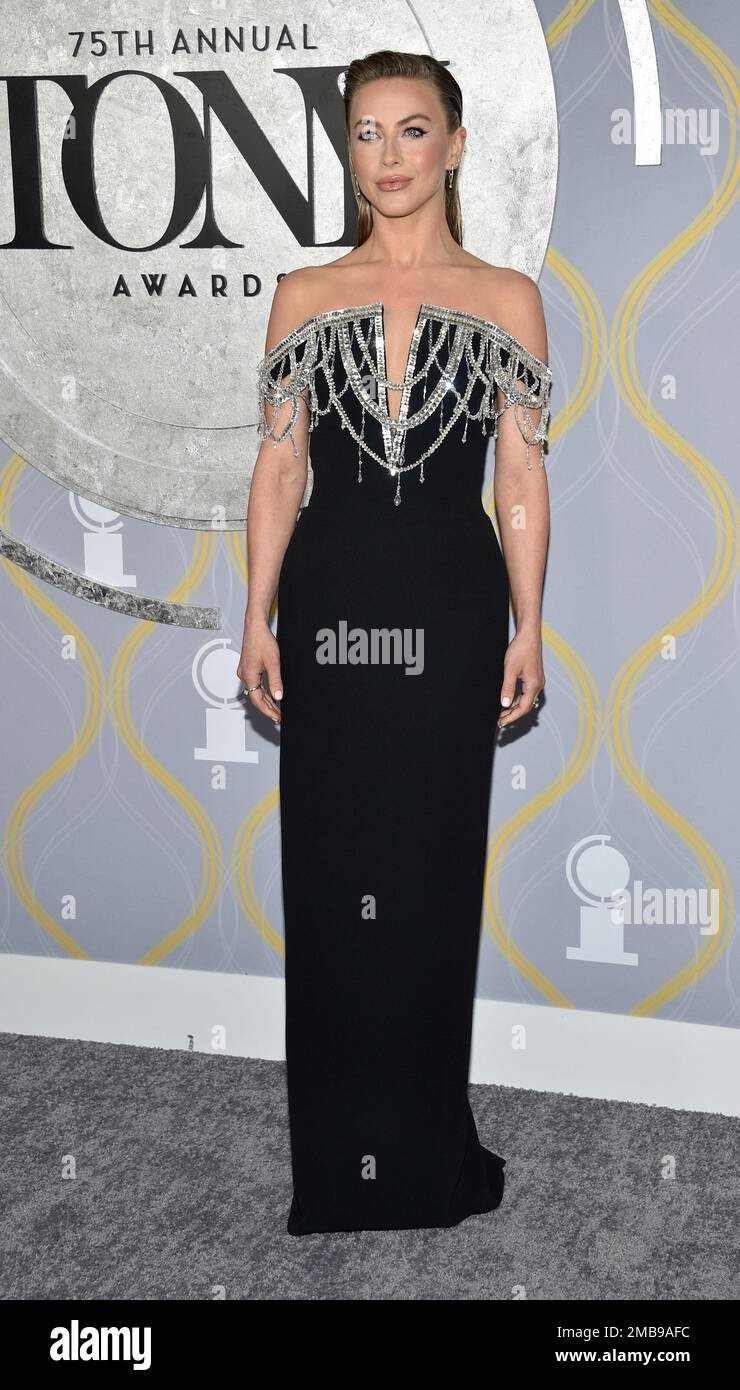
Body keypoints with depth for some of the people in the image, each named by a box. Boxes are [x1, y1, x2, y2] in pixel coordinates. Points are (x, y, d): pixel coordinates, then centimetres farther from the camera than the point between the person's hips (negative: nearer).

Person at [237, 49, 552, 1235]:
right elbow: (278, 469, 6)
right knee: (330, 872, 5)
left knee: (432, 871, 5)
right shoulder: (304, 297, 8)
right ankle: (339, 1149, 20)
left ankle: (425, 1143, 21)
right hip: (330, 601, 1)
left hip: (451, 607, -1)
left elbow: (523, 477, 3)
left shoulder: (506, 299, 5)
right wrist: (258, 621, 0)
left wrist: (528, 630, -2)